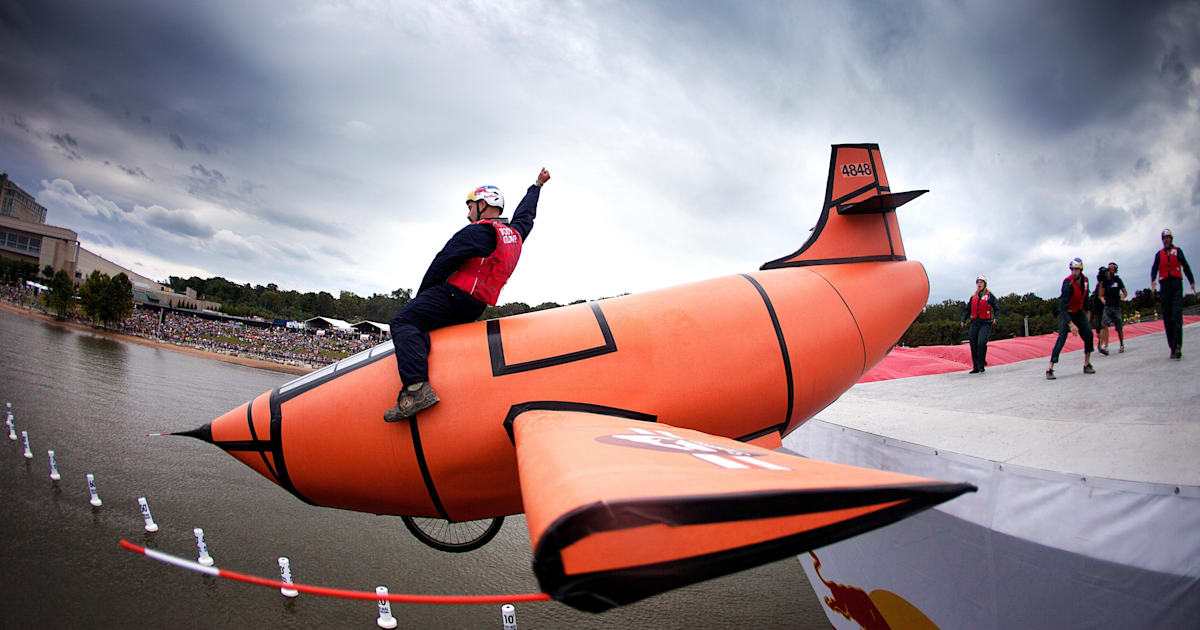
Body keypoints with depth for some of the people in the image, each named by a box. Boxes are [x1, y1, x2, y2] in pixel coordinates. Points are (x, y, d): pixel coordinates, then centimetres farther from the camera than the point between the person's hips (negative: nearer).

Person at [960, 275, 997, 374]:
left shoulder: (990, 296, 2)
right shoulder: (973, 297, 14)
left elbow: (996, 308, 2)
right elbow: (967, 310, 17)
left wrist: (995, 318, -16)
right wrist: (963, 320, 3)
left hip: (985, 323, -5)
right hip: (974, 323, 5)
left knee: (981, 343, -21)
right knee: (973, 345, 2)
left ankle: (982, 364, -6)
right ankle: (976, 367, 10)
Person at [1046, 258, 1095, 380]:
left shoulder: (1085, 279, -6)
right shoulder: (1068, 283, -28)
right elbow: (1063, 306, -34)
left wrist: (1087, 311, 18)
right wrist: (1071, 324, -40)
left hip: (1079, 312, 6)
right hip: (1066, 313, -6)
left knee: (1088, 335, -4)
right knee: (1062, 337, -18)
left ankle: (1087, 365, 12)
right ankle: (1050, 369, -22)